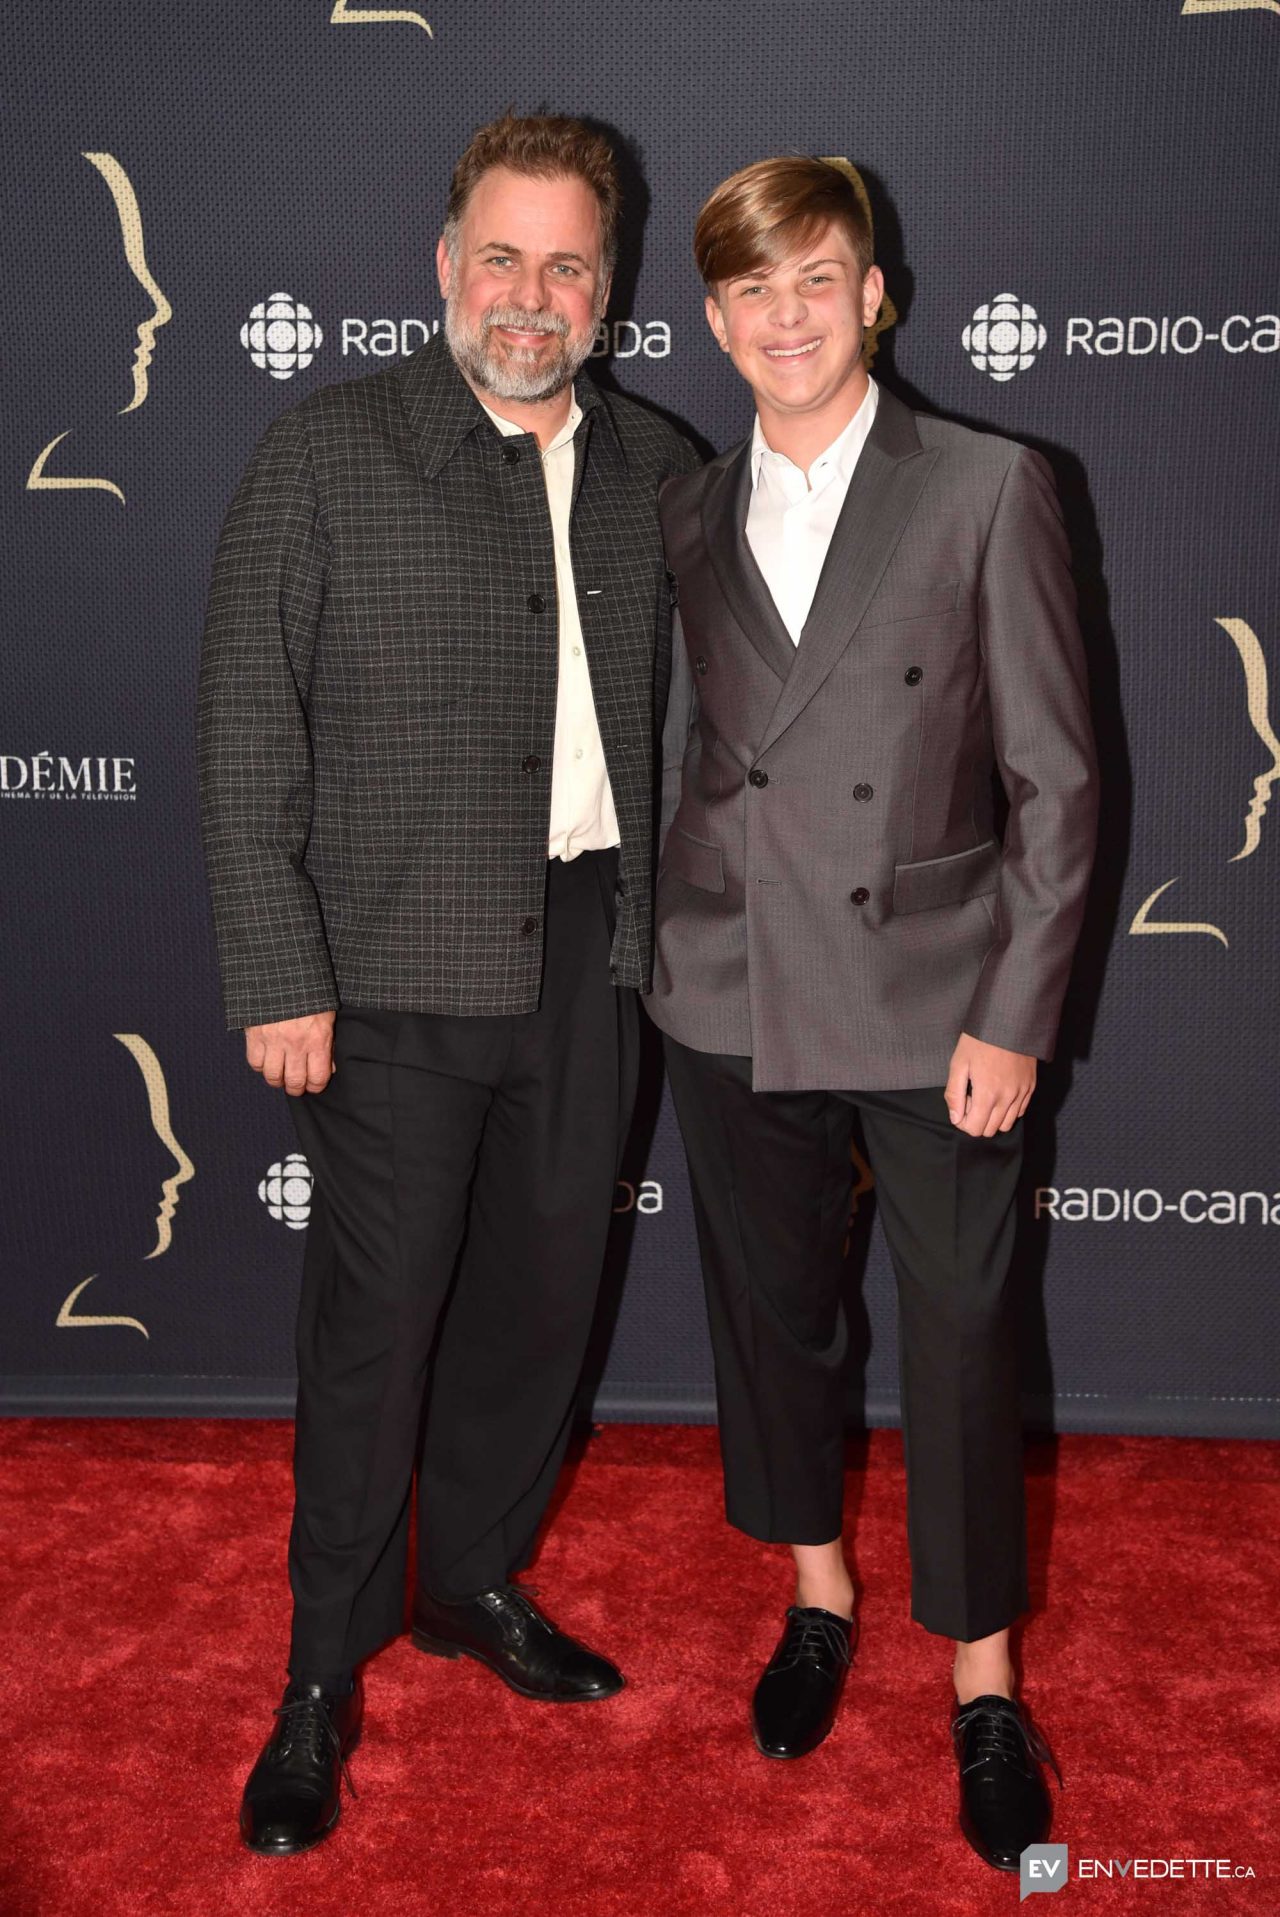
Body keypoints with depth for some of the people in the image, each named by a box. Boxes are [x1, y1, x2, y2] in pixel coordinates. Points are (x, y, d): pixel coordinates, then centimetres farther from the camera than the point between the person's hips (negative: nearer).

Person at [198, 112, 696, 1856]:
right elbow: (248, 733, -7)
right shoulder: (327, 451, -5)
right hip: (401, 969, -4)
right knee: (378, 1322, 2)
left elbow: (683, 709, 14)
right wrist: (278, 978, -12)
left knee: (542, 1293, 15)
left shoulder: (653, 468, 9)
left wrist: (675, 920, 6)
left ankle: (480, 1579, 37)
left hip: (592, 955, 5)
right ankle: (325, 1679, 21)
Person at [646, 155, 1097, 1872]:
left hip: (933, 1002, -3)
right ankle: (819, 1596, 40)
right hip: (733, 1002, 4)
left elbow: (1057, 778, -6)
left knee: (961, 1344, 6)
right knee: (772, 1311, 16)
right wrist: (653, 951, 8)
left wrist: (1015, 1016, -11)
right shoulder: (686, 519, 7)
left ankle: (985, 1679, 26)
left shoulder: (989, 490, -4)